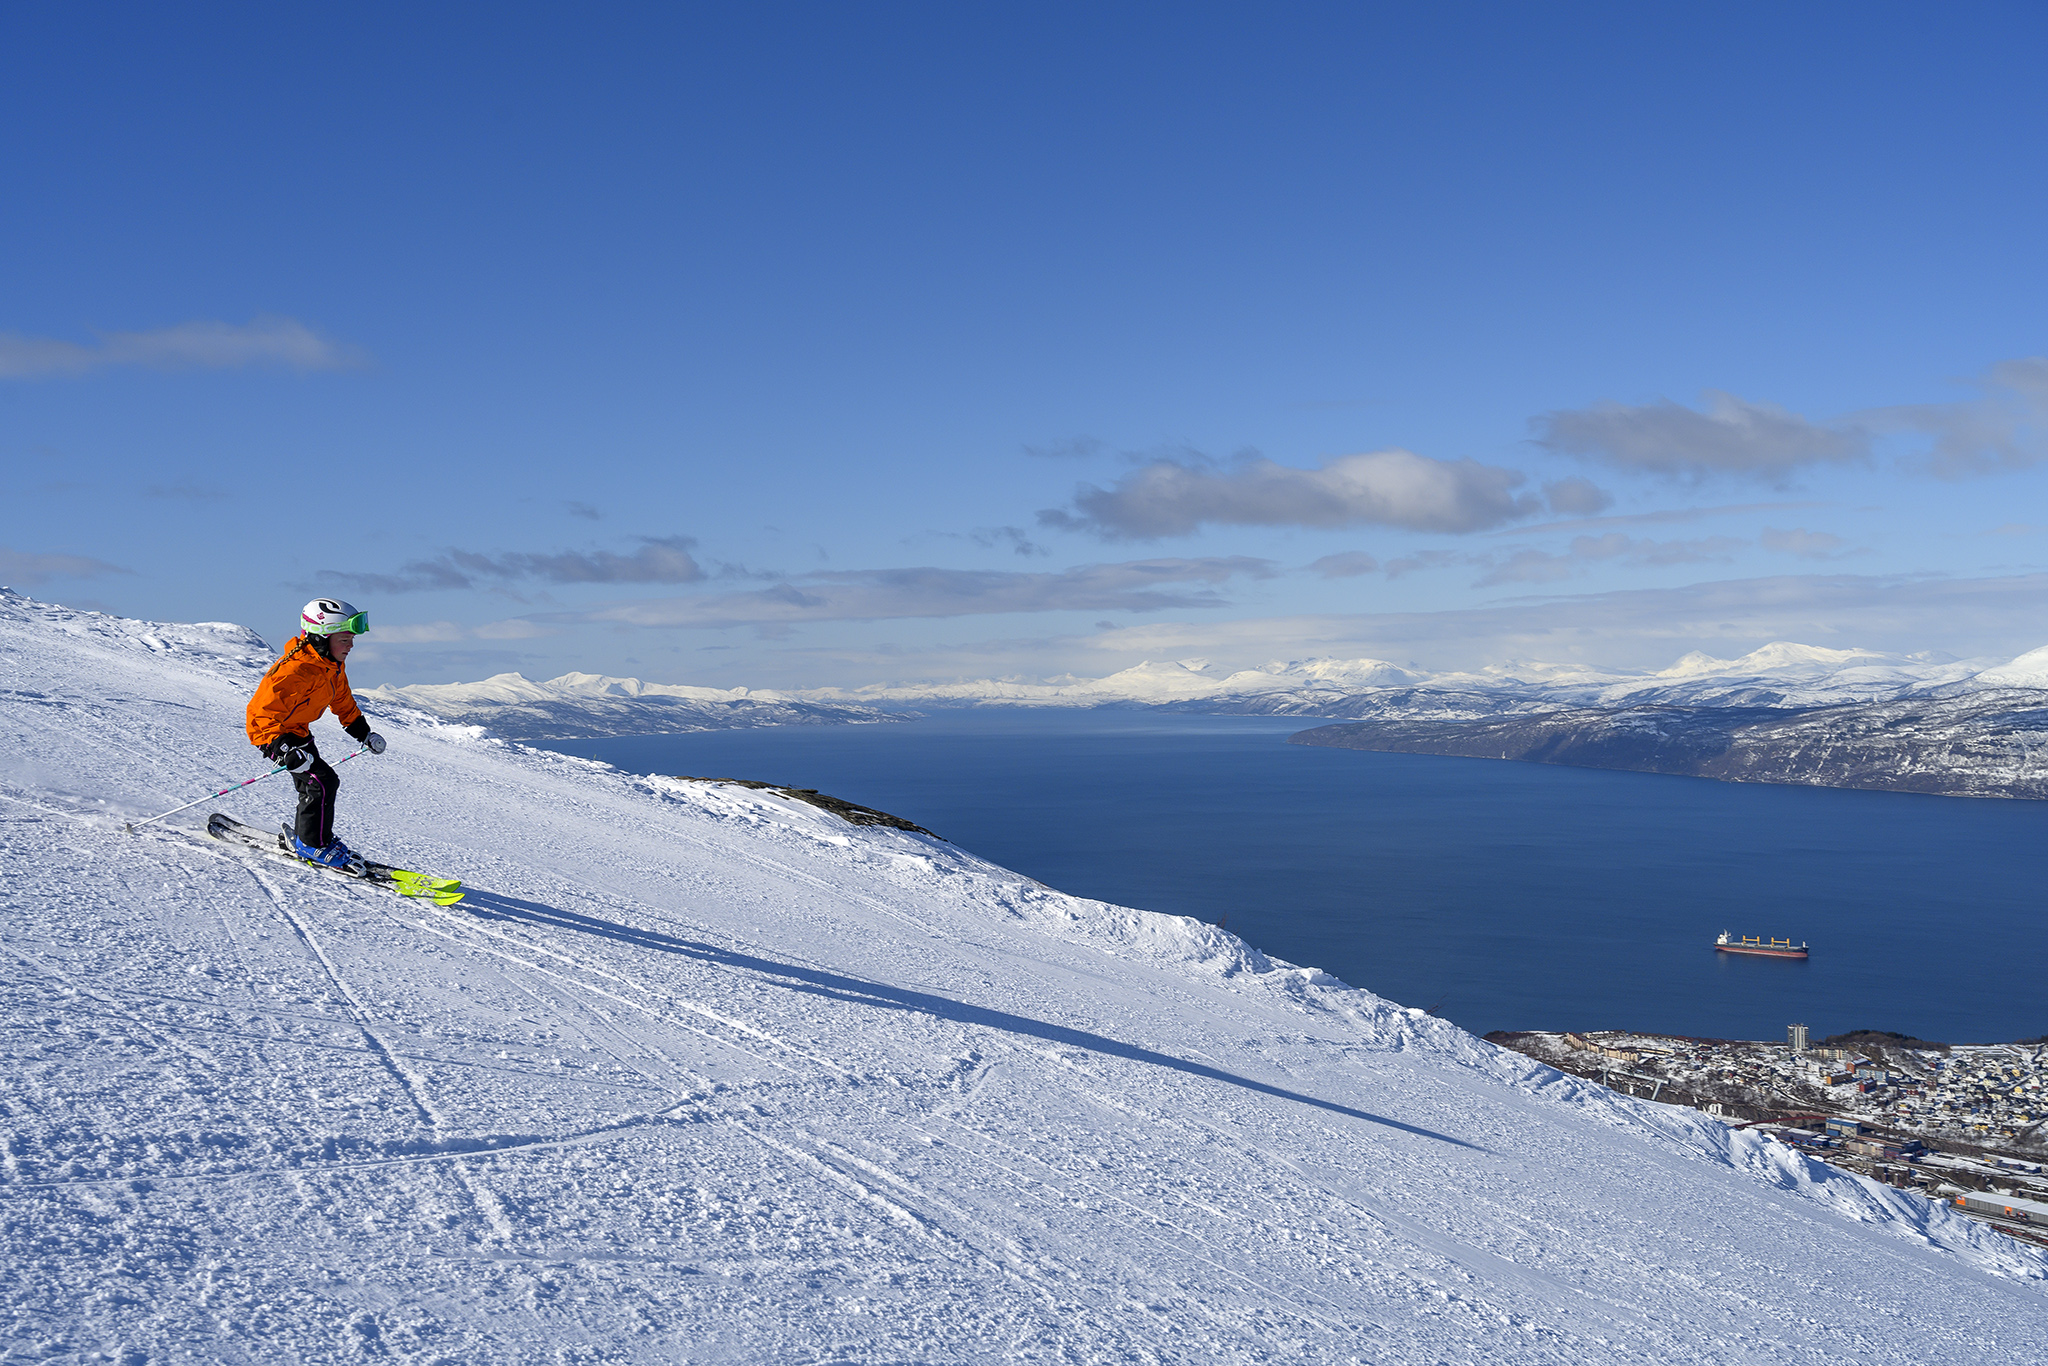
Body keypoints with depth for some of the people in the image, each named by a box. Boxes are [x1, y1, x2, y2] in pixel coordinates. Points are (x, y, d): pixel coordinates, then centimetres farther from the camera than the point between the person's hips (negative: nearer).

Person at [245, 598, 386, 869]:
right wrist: (283, 749, -46)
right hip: (271, 732, -10)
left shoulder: (332, 664, -3)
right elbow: (262, 712, -36)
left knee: (314, 785, 17)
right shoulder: (295, 671, -33)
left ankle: (303, 835, 35)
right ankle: (313, 844, -6)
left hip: (298, 731, 10)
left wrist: (362, 732, 14)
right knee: (323, 780, -17)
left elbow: (342, 700, 16)